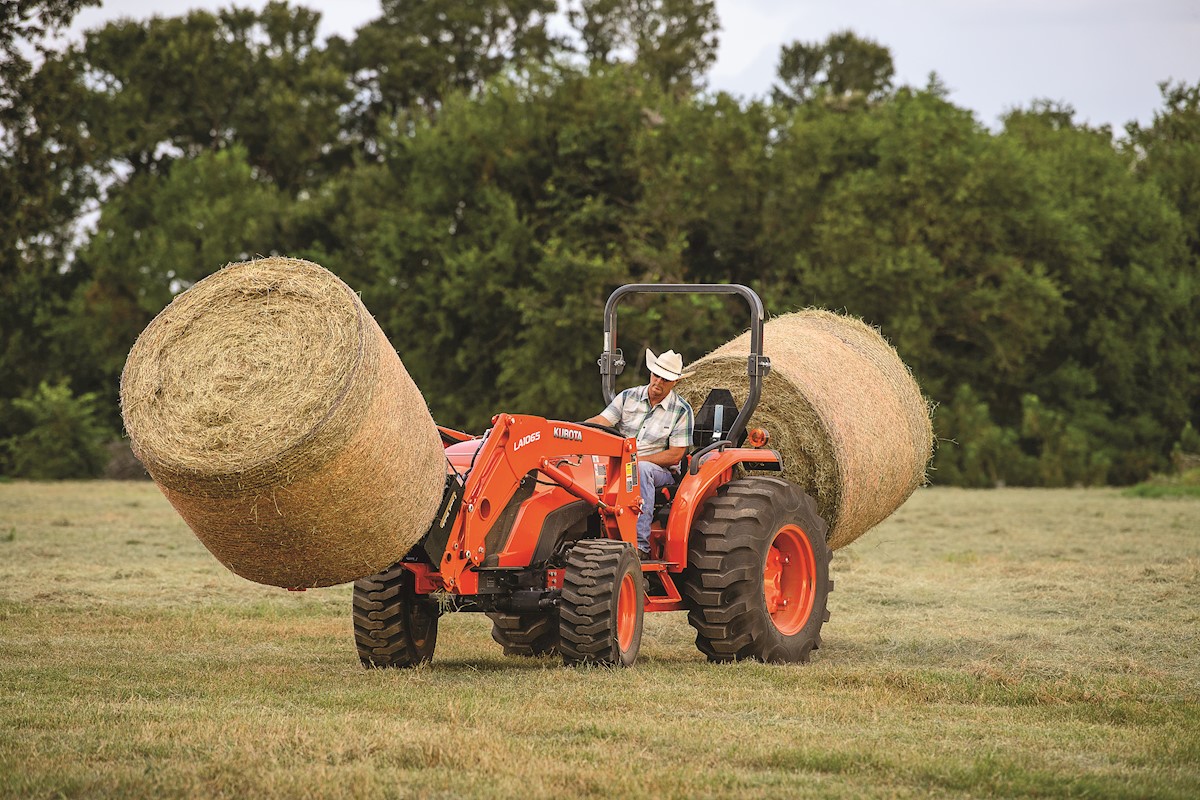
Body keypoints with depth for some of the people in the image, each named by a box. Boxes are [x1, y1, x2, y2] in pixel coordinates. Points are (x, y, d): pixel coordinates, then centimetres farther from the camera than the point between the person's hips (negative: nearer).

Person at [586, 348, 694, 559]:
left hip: (660, 472, -3)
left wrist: (637, 459, -15)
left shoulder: (681, 411, 0)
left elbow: (675, 455, -5)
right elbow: (601, 421, -1)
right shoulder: (628, 397, 9)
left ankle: (640, 544, -43)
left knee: (641, 469, -39)